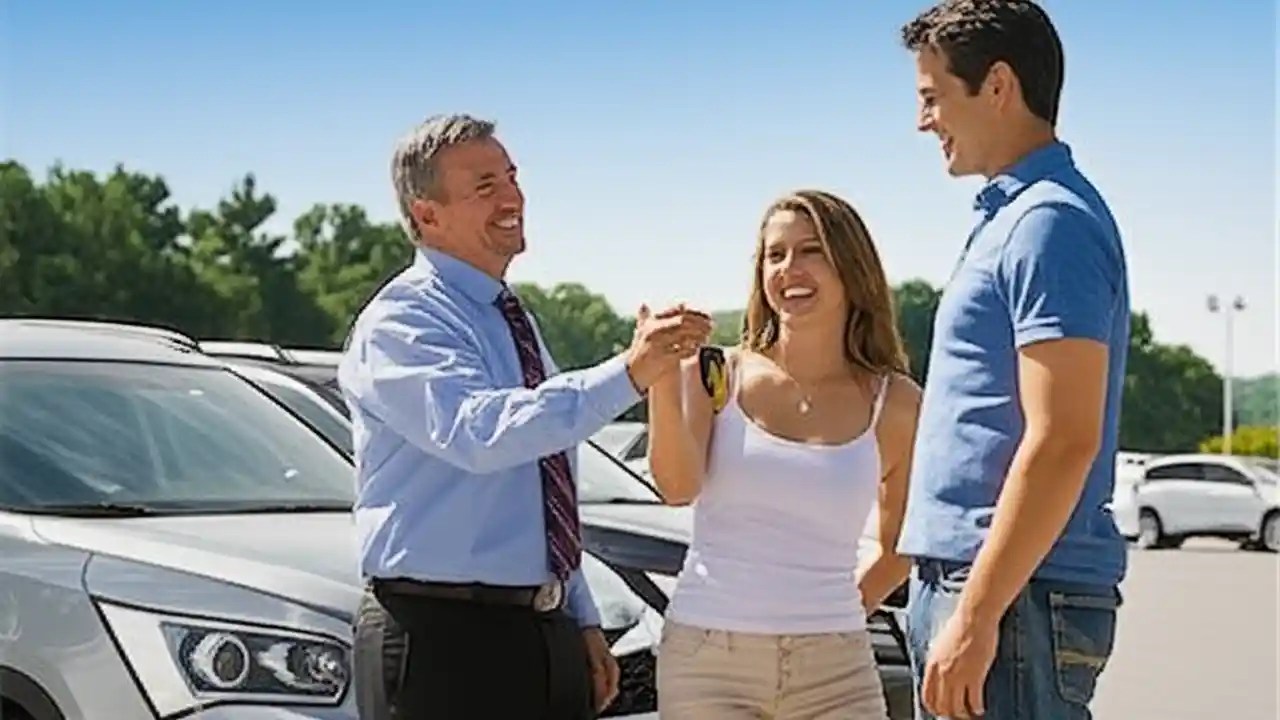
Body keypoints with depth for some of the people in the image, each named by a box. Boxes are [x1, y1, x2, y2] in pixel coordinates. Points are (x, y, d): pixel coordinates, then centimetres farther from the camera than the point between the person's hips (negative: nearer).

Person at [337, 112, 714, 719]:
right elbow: (480, 431, -31)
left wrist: (582, 621, 18)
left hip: (545, 633, 8)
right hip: (440, 637, -8)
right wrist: (627, 374, -37)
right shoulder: (399, 323, -11)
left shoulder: (514, 322, 16)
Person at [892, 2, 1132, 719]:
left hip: (1015, 597, -10)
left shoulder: (1049, 221, -13)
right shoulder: (1011, 215, 19)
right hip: (966, 579, 10)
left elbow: (1062, 443, -21)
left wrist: (975, 617, -23)